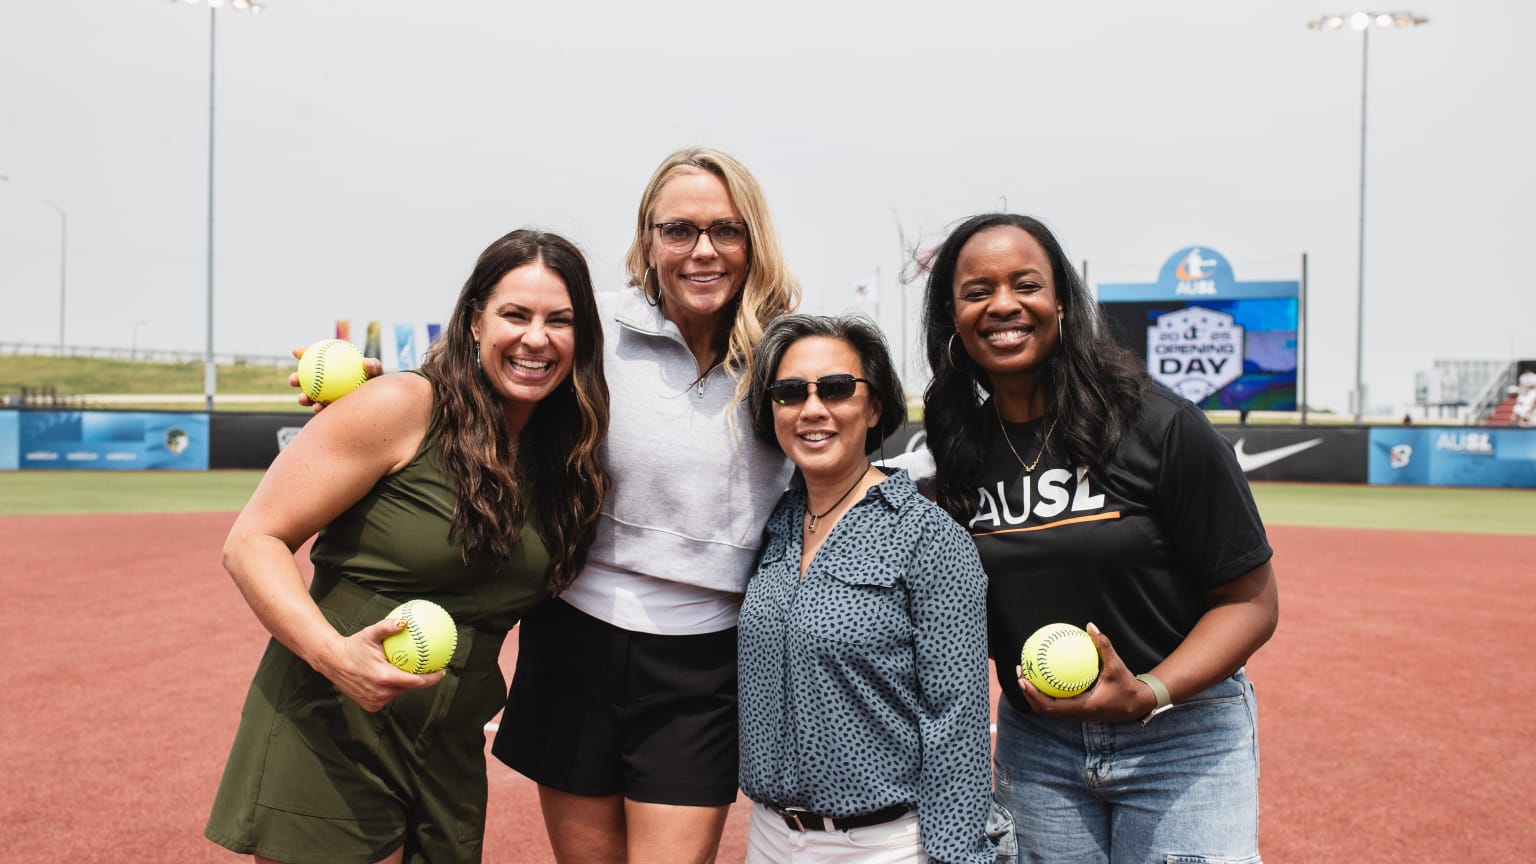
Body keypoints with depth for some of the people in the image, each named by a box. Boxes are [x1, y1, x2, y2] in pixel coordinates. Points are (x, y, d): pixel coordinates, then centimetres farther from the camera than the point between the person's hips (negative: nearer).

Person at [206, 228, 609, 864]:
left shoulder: (565, 453, 5)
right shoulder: (402, 408, -12)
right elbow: (251, 541, -13)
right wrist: (333, 652, -27)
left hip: (450, 756, 5)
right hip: (332, 735, -5)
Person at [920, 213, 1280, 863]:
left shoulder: (1163, 427, -13)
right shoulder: (958, 449, 0)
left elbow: (1251, 601, -9)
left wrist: (1145, 695, -22)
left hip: (1185, 742, -3)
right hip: (1033, 747, 3)